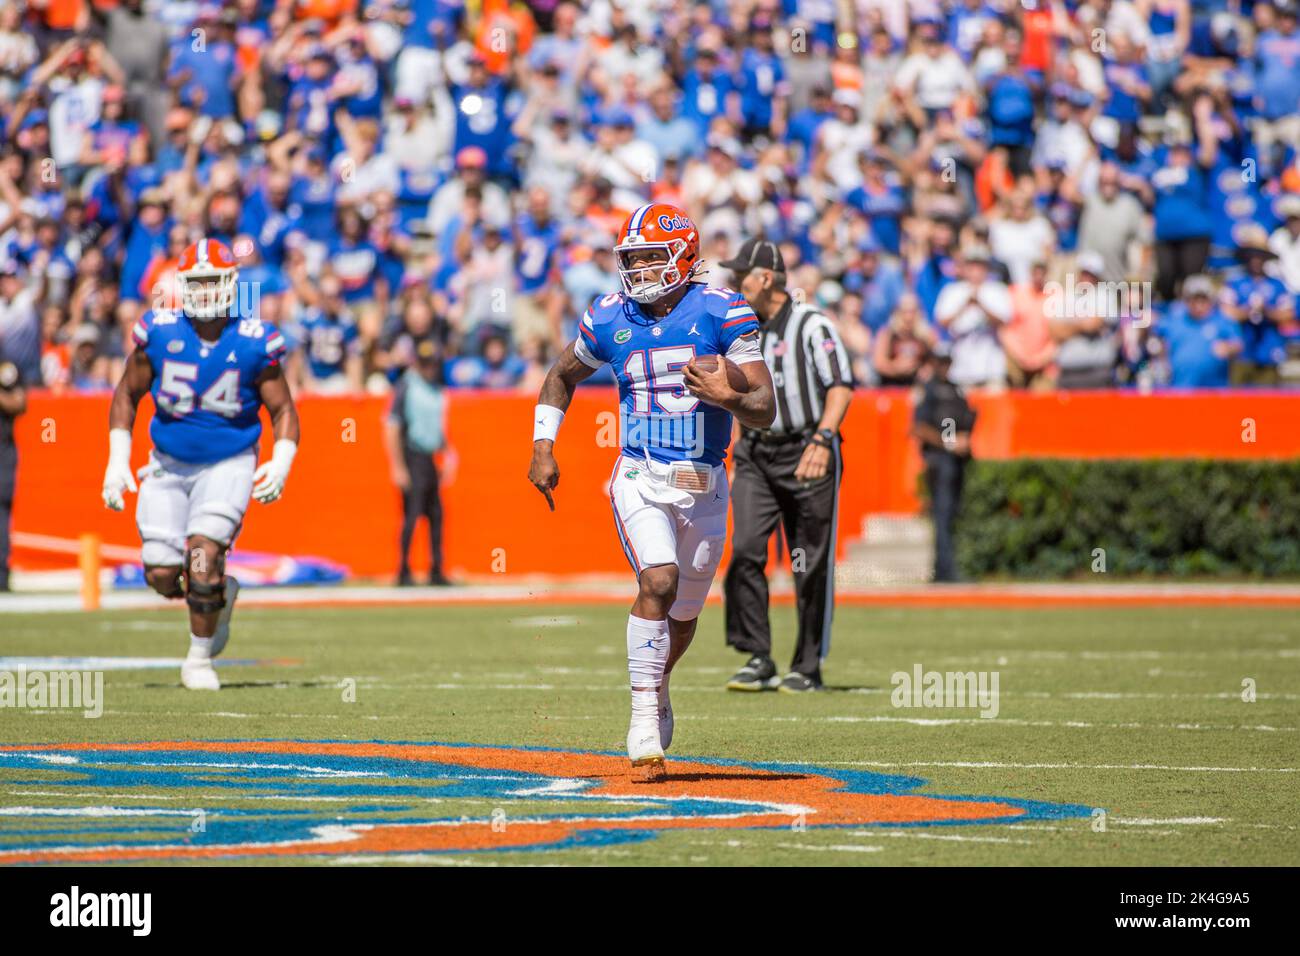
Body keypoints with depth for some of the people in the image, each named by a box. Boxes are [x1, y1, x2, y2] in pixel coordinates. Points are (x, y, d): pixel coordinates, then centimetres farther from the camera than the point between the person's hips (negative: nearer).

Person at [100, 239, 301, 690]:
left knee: (203, 557, -20)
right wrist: (117, 460, -1)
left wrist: (281, 462, -18)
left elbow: (283, 411, -1)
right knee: (162, 575, -3)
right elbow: (127, 394, 6)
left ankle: (199, 659, 0)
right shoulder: (159, 334, -7)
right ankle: (220, 593, 32)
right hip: (169, 466, 3)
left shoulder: (255, 344, -11)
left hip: (228, 464, -2)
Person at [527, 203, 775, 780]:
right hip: (640, 481, -1)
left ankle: (655, 685, 47)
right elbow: (562, 377, 21)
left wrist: (727, 398, -31)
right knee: (659, 582, -24)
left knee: (683, 613, 15)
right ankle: (645, 726, -20)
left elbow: (765, 412, -9)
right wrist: (542, 446, 9)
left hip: (704, 487, 1)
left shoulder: (721, 313, -8)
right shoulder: (609, 319, 1)